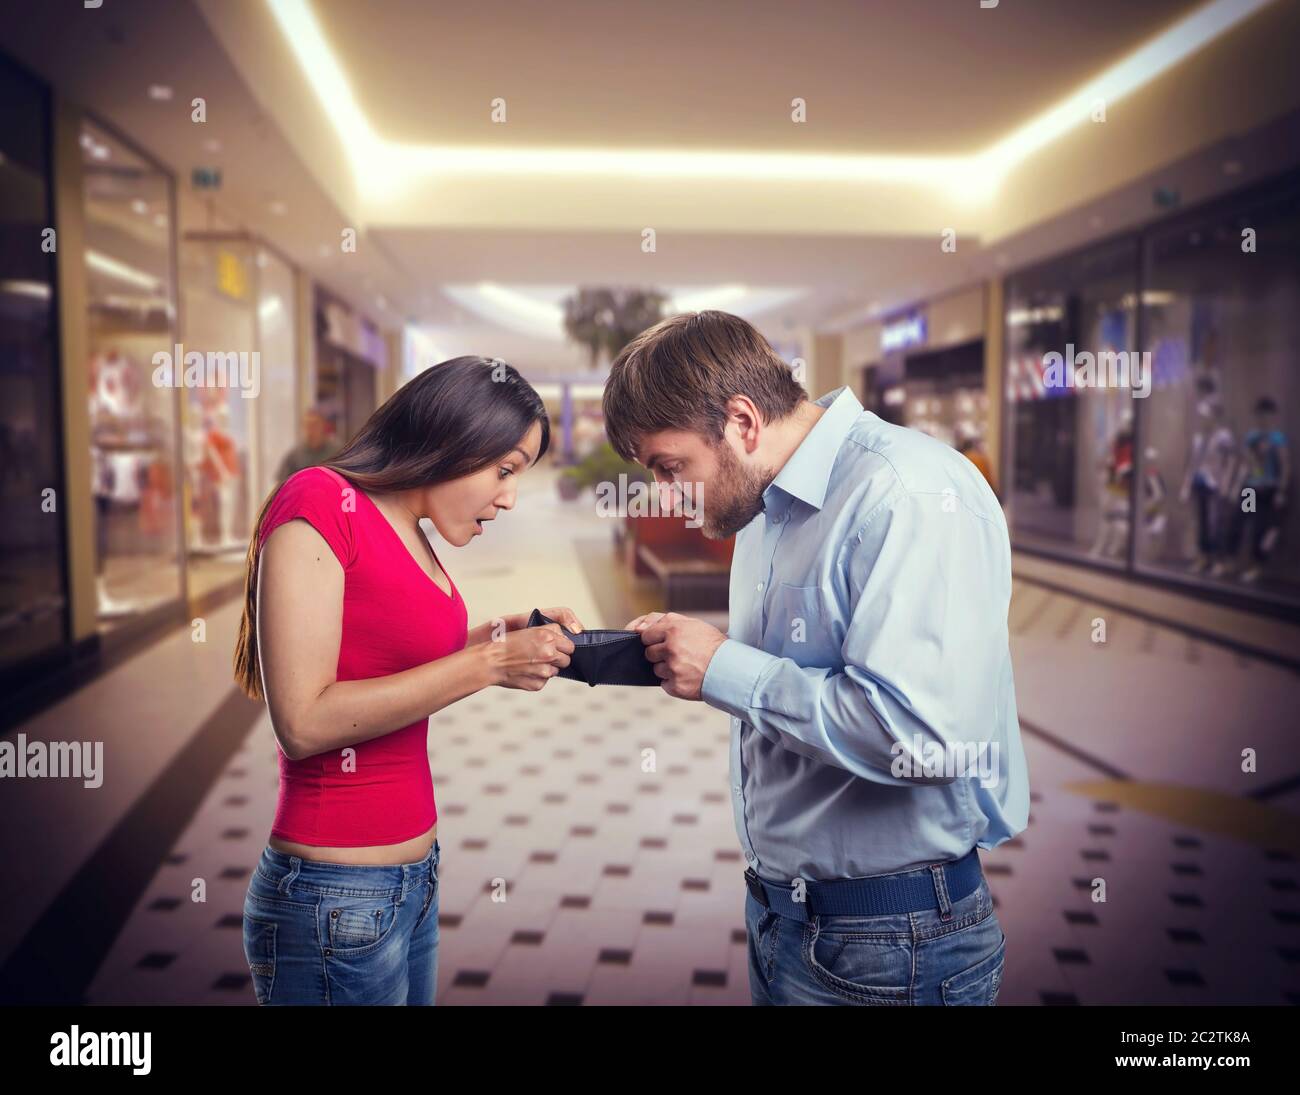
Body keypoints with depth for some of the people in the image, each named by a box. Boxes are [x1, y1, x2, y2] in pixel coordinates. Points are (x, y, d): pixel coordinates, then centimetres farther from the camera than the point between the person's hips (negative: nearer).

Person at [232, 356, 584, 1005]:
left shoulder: (408, 536, 6)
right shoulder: (320, 502, -16)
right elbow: (303, 721, -22)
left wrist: (500, 636, 0)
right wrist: (488, 663, -20)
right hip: (337, 900, -8)